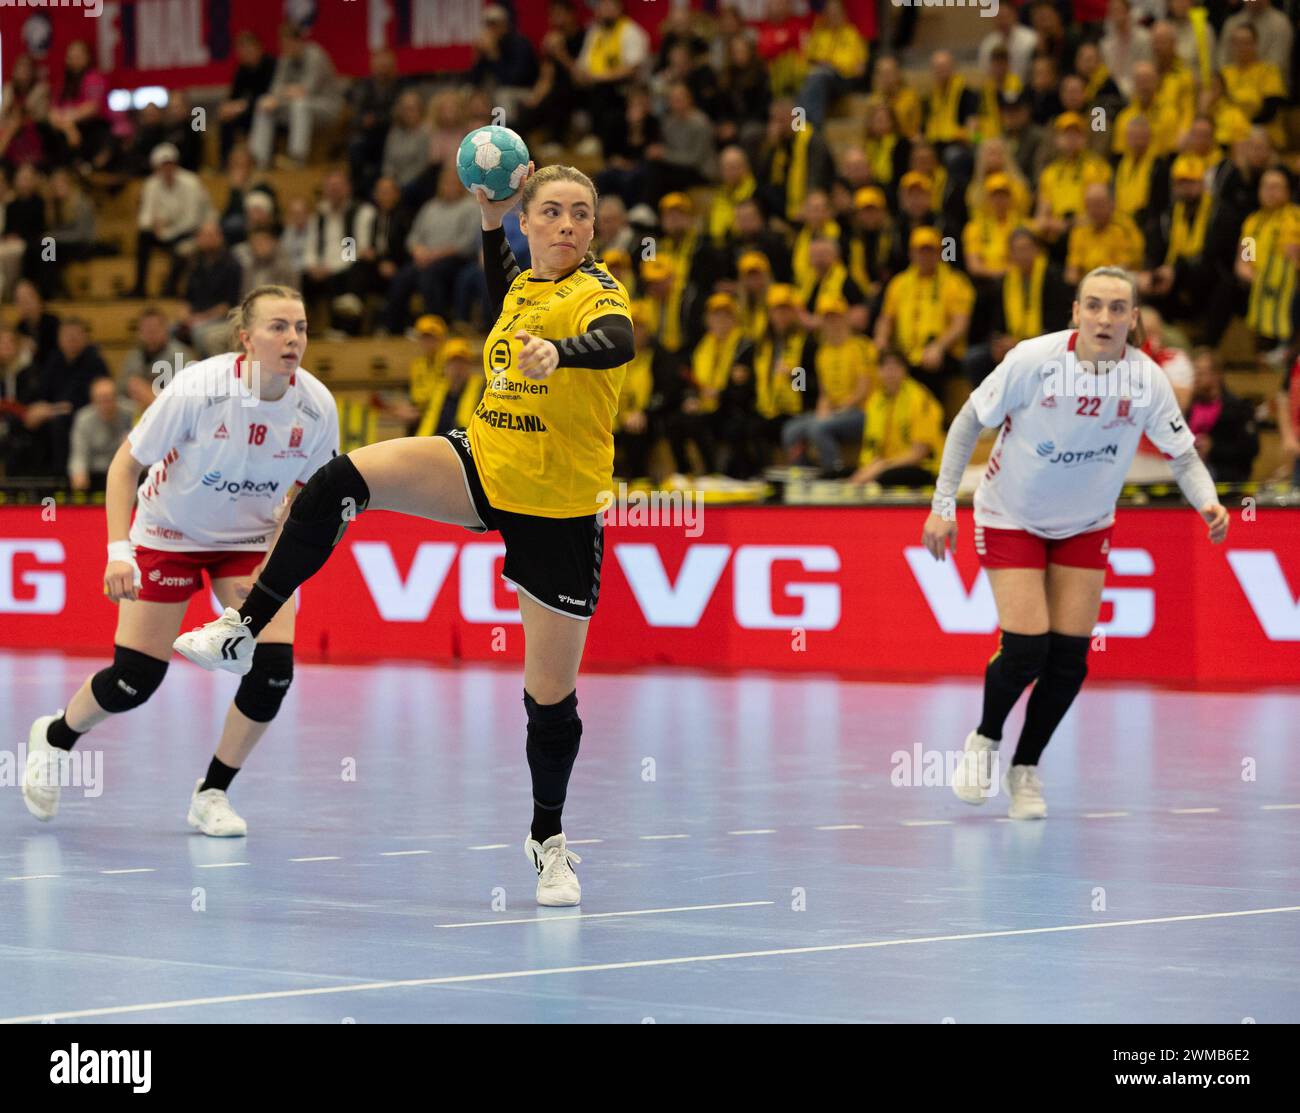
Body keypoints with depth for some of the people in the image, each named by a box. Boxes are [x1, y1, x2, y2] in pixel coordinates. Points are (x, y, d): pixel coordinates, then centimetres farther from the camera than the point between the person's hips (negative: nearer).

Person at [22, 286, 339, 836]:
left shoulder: (316, 407, -19)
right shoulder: (198, 389, -29)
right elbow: (125, 464, -18)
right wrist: (119, 551, -27)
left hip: (251, 538, 3)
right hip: (168, 533, -3)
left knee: (273, 668, -16)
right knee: (134, 680, -5)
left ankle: (212, 794, 5)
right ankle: (54, 738, 28)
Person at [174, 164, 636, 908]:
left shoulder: (597, 291, -14)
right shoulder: (524, 282, 6)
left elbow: (618, 343, -40)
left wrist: (560, 352, -61)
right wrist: (491, 224, 21)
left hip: (560, 510, -5)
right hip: (483, 466, 5)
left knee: (552, 694, 1)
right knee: (340, 483, -19)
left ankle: (549, 841, 24)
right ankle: (241, 631, -13)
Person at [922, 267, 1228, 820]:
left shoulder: (1146, 379, -17)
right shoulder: (1033, 359, -24)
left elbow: (1182, 454, -7)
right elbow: (969, 422, -12)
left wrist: (1208, 503, -27)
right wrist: (943, 505, -14)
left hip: (1085, 525, 3)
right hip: (1011, 518, -3)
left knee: (1069, 659, -3)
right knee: (1026, 649, -14)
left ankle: (1026, 769, 19)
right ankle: (985, 741, 17)